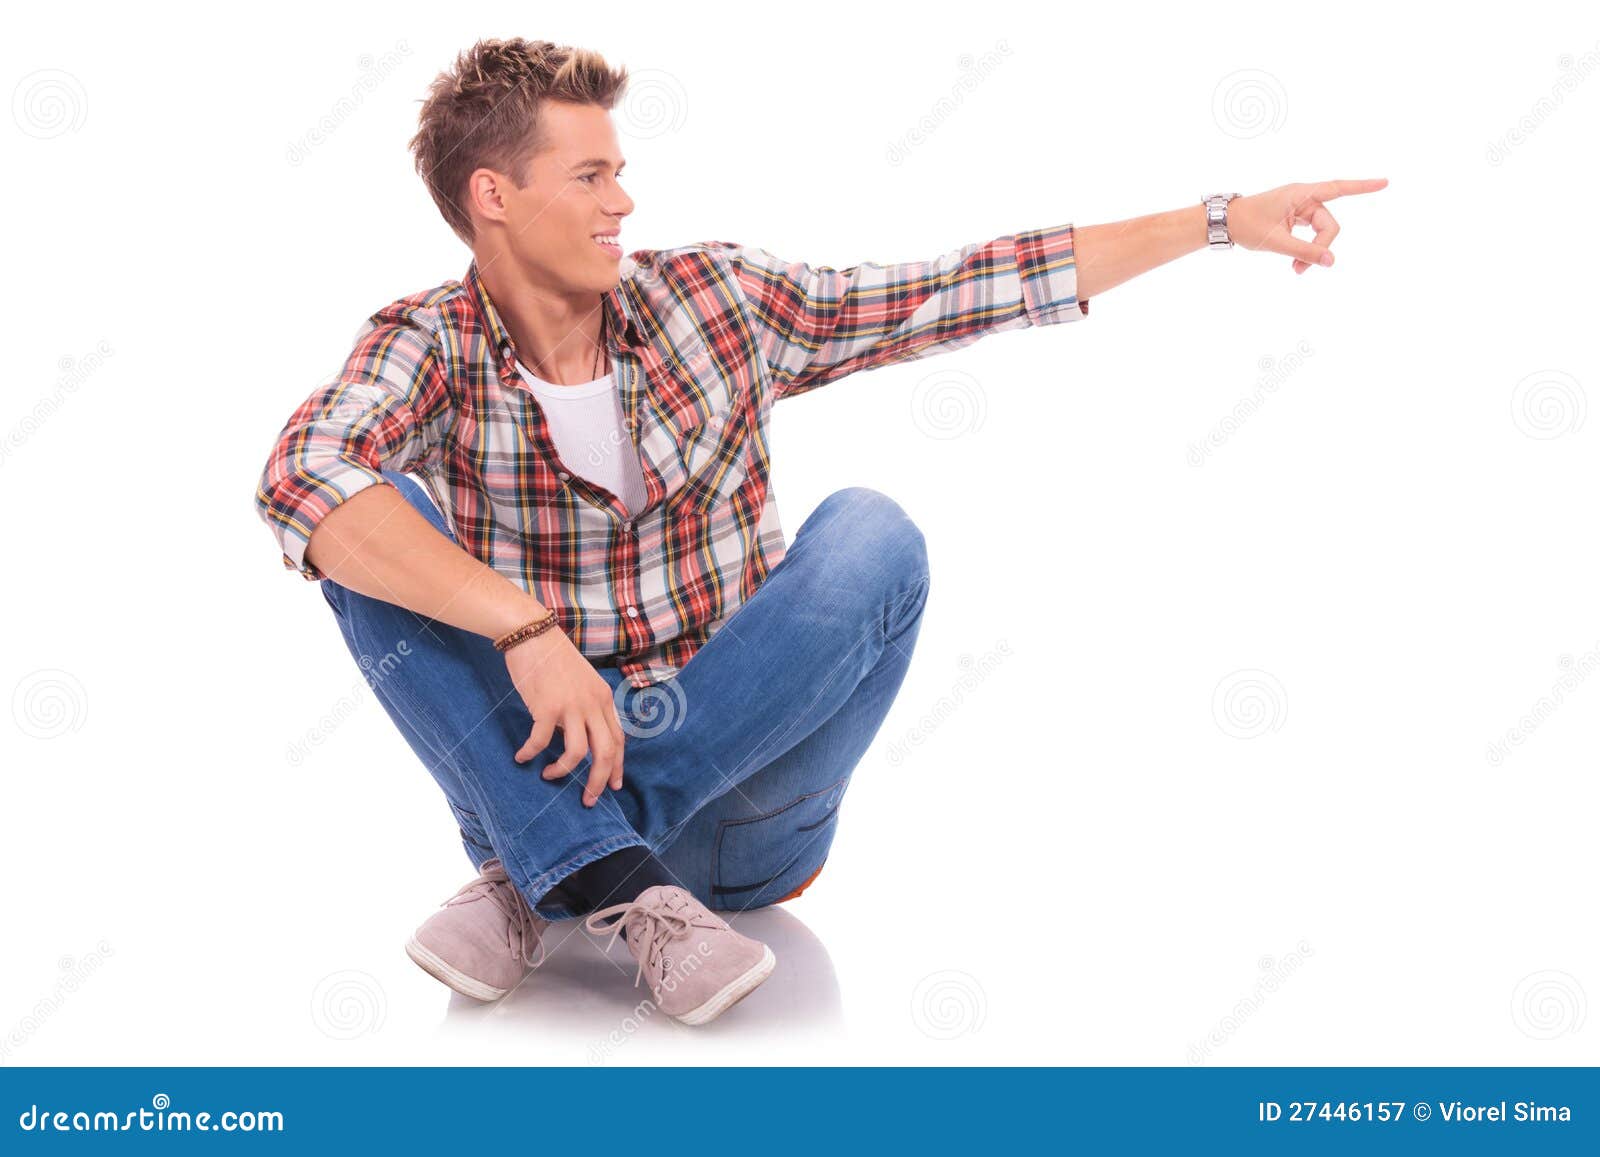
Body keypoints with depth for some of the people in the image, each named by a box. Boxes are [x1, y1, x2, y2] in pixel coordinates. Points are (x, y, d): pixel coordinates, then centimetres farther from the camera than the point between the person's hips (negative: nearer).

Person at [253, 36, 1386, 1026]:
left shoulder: (716, 298, 0)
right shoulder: (431, 343, -7)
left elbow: (971, 289, 2)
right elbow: (302, 478, -28)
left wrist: (1222, 221, 0)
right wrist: (524, 628, -38)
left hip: (736, 796, 2)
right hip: (538, 769, -1)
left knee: (872, 532, -23)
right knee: (379, 537, -21)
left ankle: (539, 882, -23)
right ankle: (628, 892, -31)